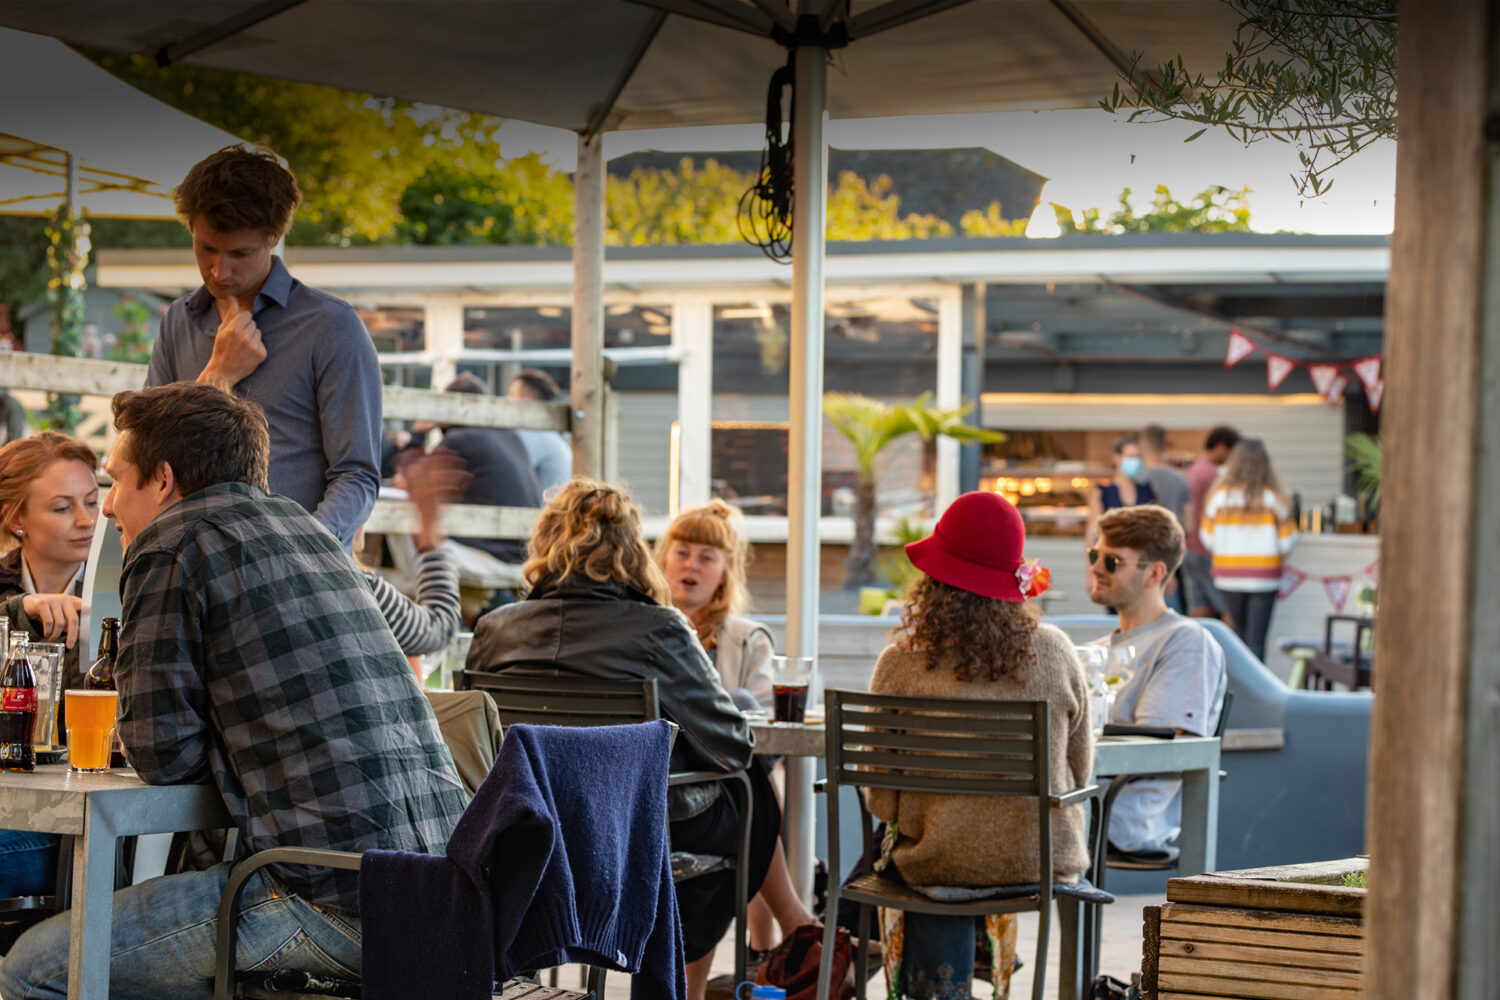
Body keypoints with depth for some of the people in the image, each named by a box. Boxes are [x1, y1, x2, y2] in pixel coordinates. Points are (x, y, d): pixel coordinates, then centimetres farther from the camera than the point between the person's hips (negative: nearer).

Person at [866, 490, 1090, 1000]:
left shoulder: (902, 663, -13)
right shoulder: (1055, 652, -7)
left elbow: (880, 794, -5)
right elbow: (1079, 771, 4)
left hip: (939, 860, -2)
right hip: (1043, 858, 2)